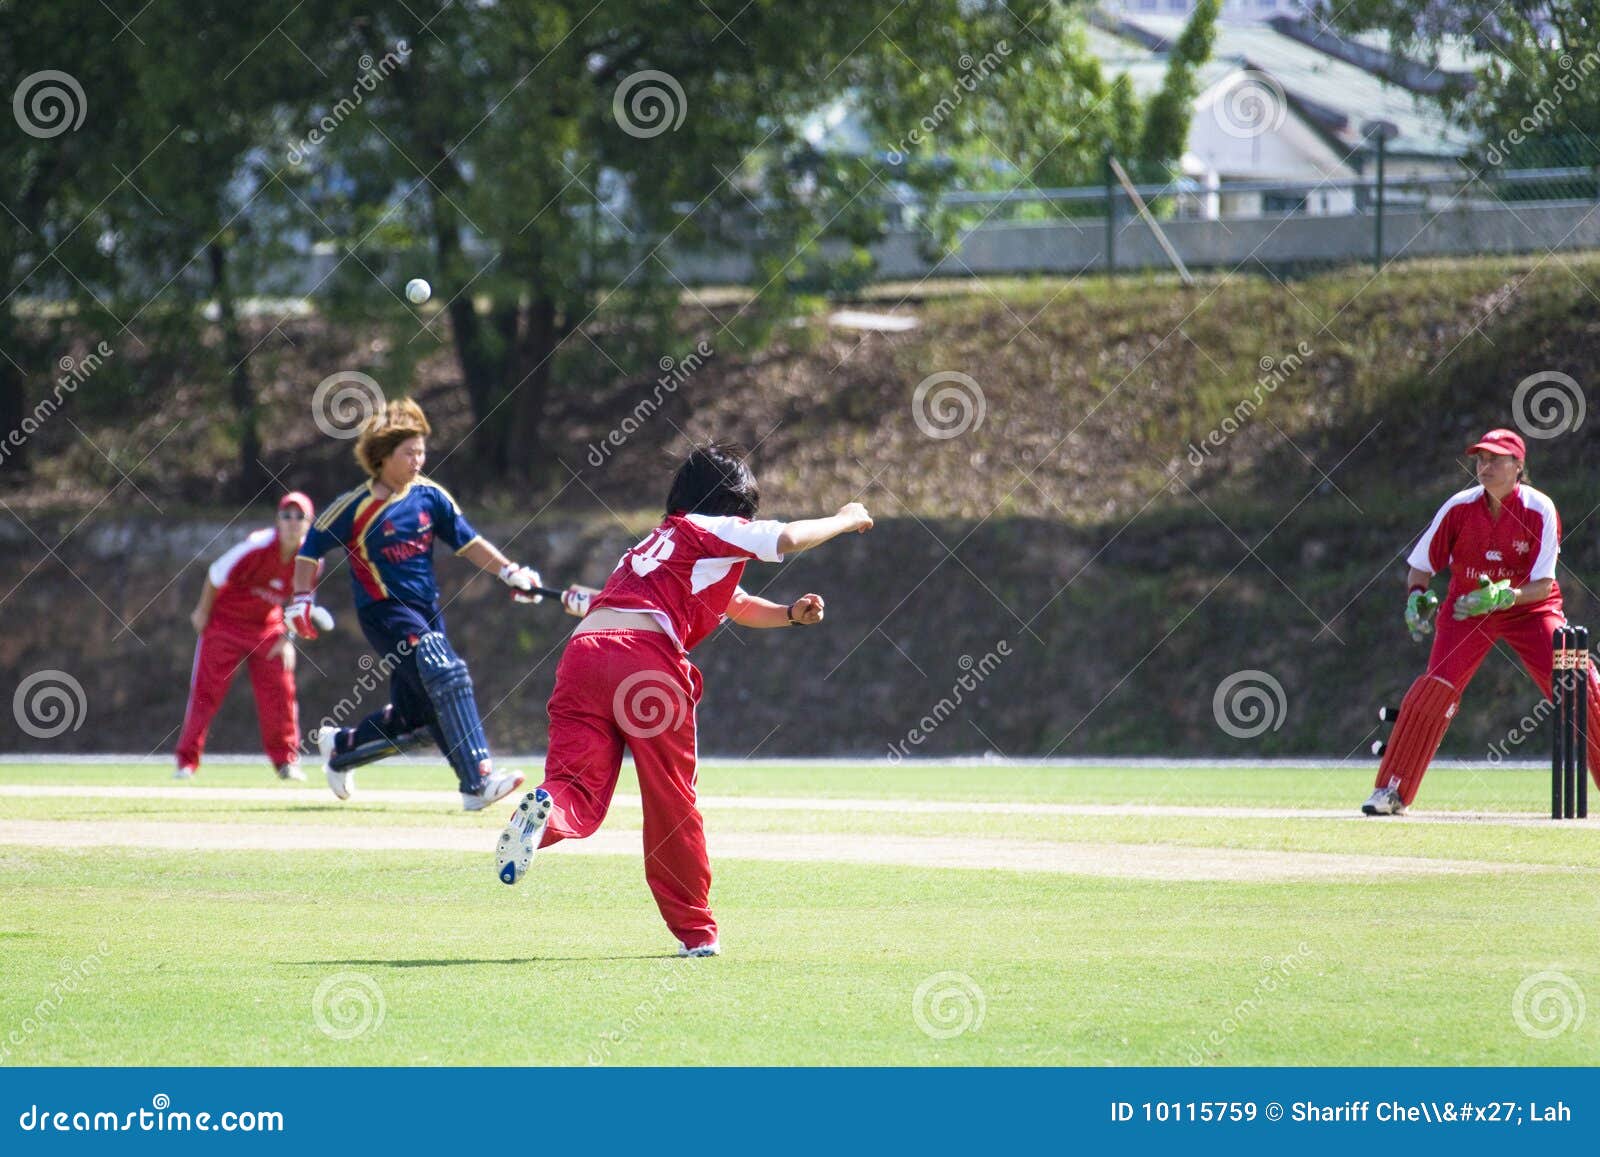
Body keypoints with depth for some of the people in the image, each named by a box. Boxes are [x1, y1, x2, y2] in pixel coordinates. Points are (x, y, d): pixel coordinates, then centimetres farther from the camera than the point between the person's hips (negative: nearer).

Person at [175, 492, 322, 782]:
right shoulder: (258, 548, -28)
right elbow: (217, 574, -15)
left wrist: (288, 639, -3)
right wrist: (203, 611, -5)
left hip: (267, 625, 4)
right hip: (225, 619, -4)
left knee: (279, 690, -2)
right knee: (206, 690, -4)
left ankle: (285, 760, 10)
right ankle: (187, 762, 2)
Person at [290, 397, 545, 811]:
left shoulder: (429, 496, 5)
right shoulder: (355, 506, -9)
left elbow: (466, 541, 9)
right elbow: (311, 549, 1)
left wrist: (508, 571, -3)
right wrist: (301, 600, -6)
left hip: (426, 611, 7)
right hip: (384, 611, -7)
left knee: (413, 717, 9)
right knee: (446, 673, -26)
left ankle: (339, 747, 38)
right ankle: (477, 782, -32)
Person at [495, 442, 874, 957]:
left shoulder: (662, 538, 38)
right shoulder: (718, 530, 15)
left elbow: (737, 606, 46)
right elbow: (786, 539, 0)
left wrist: (790, 615, 31)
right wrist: (844, 520, 17)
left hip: (582, 650, 6)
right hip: (647, 654, -6)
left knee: (581, 798, -3)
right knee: (671, 801, 7)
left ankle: (546, 810, -38)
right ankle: (696, 930, 16)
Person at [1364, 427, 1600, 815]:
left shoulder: (1539, 510, -16)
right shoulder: (1459, 507, -12)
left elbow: (1543, 586, -18)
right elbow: (1421, 565, -2)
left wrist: (1503, 596, -35)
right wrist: (1416, 596, -22)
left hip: (1529, 609, 0)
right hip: (1466, 609, 0)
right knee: (1436, 687, -18)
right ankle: (1391, 791, -10)